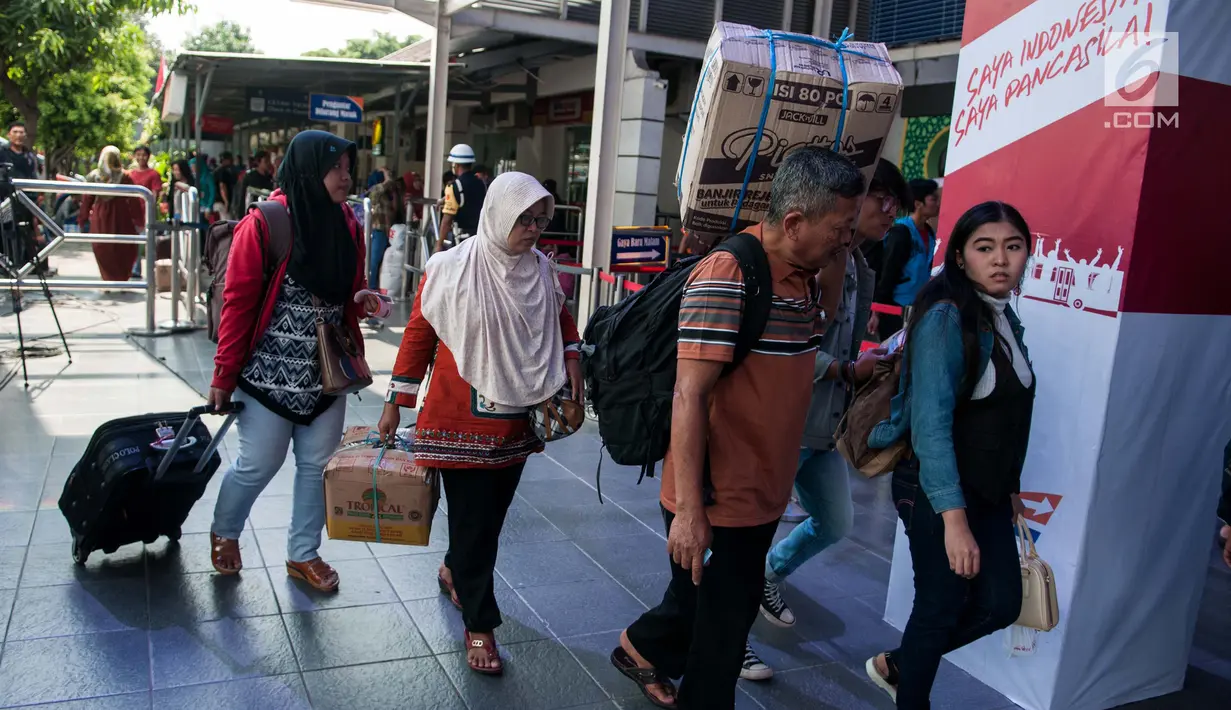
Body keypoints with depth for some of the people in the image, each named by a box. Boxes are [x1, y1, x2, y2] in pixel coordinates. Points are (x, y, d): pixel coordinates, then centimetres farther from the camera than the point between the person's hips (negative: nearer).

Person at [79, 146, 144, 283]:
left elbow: (87, 199, 1)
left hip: (100, 217, 1)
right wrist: (138, 220, -2)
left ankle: (108, 278, 14)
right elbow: (133, 200, -7)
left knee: (103, 250, 9)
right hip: (120, 216, -1)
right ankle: (122, 278, 10)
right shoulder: (124, 177, -8)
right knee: (123, 250, 7)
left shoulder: (93, 176, -3)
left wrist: (84, 217, 7)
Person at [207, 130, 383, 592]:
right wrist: (224, 376, -8)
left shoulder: (348, 226, 4)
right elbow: (238, 303, -10)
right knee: (258, 465, 7)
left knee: (318, 466, 12)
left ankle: (303, 554, 30)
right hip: (271, 374, -5)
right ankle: (224, 532, 37)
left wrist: (363, 303, -7)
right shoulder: (264, 224, -13)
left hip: (327, 376, 5)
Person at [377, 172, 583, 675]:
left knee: (492, 511, 18)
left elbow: (561, 318, 19)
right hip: (463, 421, -5)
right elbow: (419, 334, -5)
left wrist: (572, 361, 3)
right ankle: (478, 625, 16)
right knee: (473, 519, 1)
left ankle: (454, 570, 46)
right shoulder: (451, 269, -12)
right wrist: (395, 403, -2)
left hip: (517, 422, 5)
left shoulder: (541, 269, 2)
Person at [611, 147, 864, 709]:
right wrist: (688, 509, -26)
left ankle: (644, 648, 52)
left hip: (761, 493, 9)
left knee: (727, 612, 26)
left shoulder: (805, 278, 6)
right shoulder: (726, 277, -22)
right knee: (718, 625, 10)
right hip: (716, 500, -9)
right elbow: (689, 397, -25)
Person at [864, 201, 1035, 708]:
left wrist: (1010, 489, 15)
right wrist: (953, 518, -29)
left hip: (987, 491, 8)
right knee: (941, 608, 3)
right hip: (937, 492, -8)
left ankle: (896, 665, 30)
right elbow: (931, 423, -26)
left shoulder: (1006, 320, 6)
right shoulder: (946, 318, -20)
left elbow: (1006, 416, 12)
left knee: (1001, 603, 9)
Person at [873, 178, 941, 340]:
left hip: (919, 308, 7)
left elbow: (926, 270, 13)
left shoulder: (929, 233, 8)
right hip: (896, 309, -7)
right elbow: (887, 275, -15)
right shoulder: (901, 232, -14)